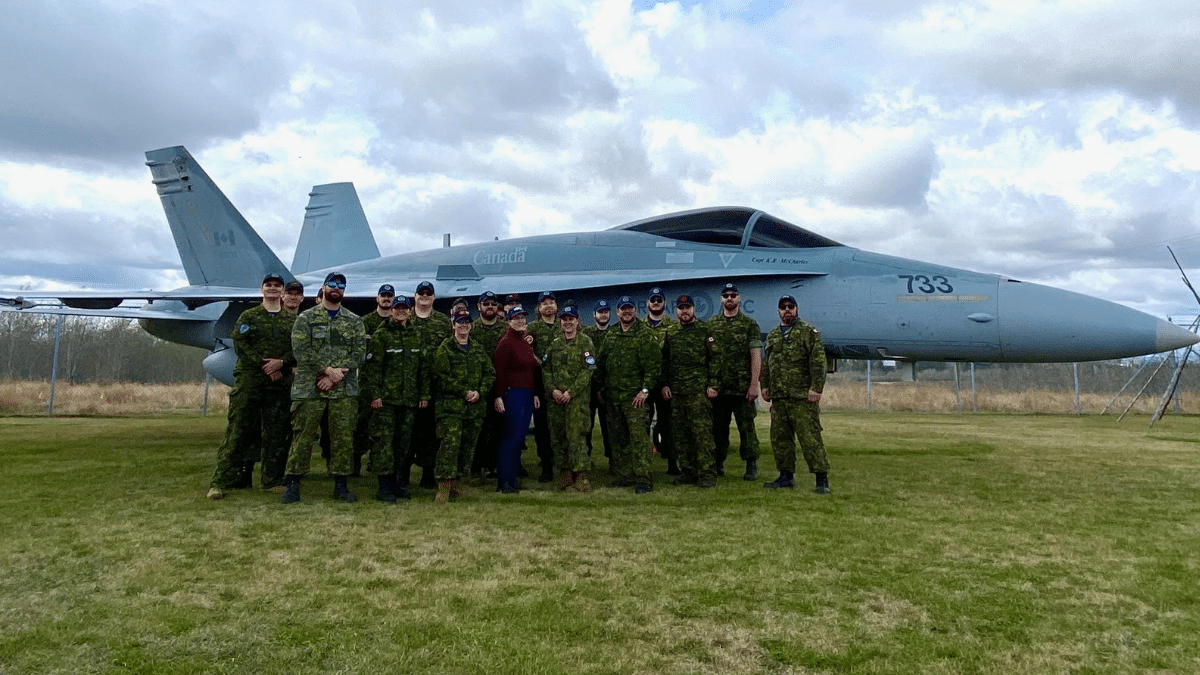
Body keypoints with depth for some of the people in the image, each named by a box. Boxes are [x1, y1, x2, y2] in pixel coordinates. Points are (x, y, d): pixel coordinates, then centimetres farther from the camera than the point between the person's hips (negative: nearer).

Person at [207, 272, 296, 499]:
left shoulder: (292, 319, 12)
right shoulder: (248, 317, 8)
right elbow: (240, 345, -3)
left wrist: (281, 362, -14)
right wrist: (264, 366, -12)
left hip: (280, 384, 2)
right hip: (249, 381, -2)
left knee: (276, 433, 5)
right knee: (238, 431, -3)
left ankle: (272, 480, 15)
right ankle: (220, 482, 0)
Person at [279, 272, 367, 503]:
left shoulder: (355, 321, 13)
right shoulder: (305, 318, 6)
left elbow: (360, 353, 3)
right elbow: (301, 350, -6)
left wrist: (338, 374, -11)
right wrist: (328, 369, -16)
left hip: (345, 390, 2)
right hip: (309, 388, -2)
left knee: (344, 438, 3)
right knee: (303, 436, -1)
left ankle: (341, 486, 12)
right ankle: (293, 485, 7)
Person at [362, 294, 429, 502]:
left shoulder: (416, 336, 14)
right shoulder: (381, 335, -1)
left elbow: (423, 367, 16)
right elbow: (372, 367, -6)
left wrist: (424, 394, 10)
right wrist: (373, 394, -12)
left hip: (409, 399, 5)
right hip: (386, 398, -5)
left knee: (404, 442, 8)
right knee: (383, 441, -6)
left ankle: (393, 479, 21)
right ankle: (384, 486, -1)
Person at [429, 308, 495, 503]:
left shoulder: (478, 349, 15)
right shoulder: (445, 348, 0)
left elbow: (490, 374, 15)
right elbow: (440, 377, -9)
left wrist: (480, 392, -3)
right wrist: (464, 392, -13)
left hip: (476, 406, 5)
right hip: (451, 405, -5)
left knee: (468, 446, 9)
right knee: (450, 444, -13)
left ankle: (456, 483, 22)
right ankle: (443, 487, -10)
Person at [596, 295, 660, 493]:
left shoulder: (644, 334, -4)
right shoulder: (611, 334, 14)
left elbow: (654, 364, -9)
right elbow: (600, 363, 20)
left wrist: (645, 389, -14)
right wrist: (600, 388, 16)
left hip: (635, 396, -6)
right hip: (613, 396, 6)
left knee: (639, 437, -10)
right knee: (617, 438, 11)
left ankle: (643, 478, -7)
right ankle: (624, 475, 21)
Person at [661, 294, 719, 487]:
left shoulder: (705, 331, 4)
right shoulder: (671, 334, 16)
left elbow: (715, 359, 0)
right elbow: (664, 361, 20)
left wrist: (712, 385, -7)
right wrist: (664, 384, 10)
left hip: (699, 391, -5)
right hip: (676, 392, 5)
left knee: (702, 432, -9)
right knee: (680, 434, 5)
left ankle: (707, 474, -7)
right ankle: (689, 472, 14)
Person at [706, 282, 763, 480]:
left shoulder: (750, 324, 2)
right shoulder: (711, 324, 10)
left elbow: (756, 356, -2)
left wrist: (754, 385, -10)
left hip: (743, 387, -2)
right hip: (717, 387, 3)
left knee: (746, 427, 1)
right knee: (718, 427, 9)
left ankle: (752, 466, 9)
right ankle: (718, 464, 21)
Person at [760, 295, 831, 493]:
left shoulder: (808, 332, 0)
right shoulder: (772, 335, 19)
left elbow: (818, 361, -8)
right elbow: (766, 363, 26)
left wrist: (816, 388, -15)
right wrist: (765, 385, 18)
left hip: (802, 397, -6)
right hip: (778, 397, 7)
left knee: (810, 437, -9)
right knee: (780, 438, 9)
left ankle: (822, 479, -4)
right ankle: (786, 476, 20)